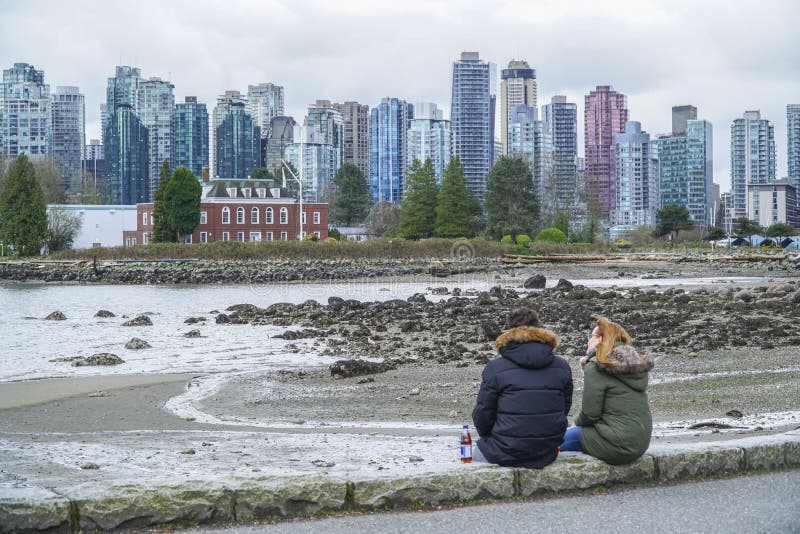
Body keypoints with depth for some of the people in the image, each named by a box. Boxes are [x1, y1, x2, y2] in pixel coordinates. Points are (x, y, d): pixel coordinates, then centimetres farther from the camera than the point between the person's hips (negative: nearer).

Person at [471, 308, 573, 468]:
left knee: (477, 451, 28)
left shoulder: (494, 368, -11)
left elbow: (482, 413, -6)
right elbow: (565, 408, 9)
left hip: (506, 455, -4)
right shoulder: (562, 367, 0)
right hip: (548, 455, 4)